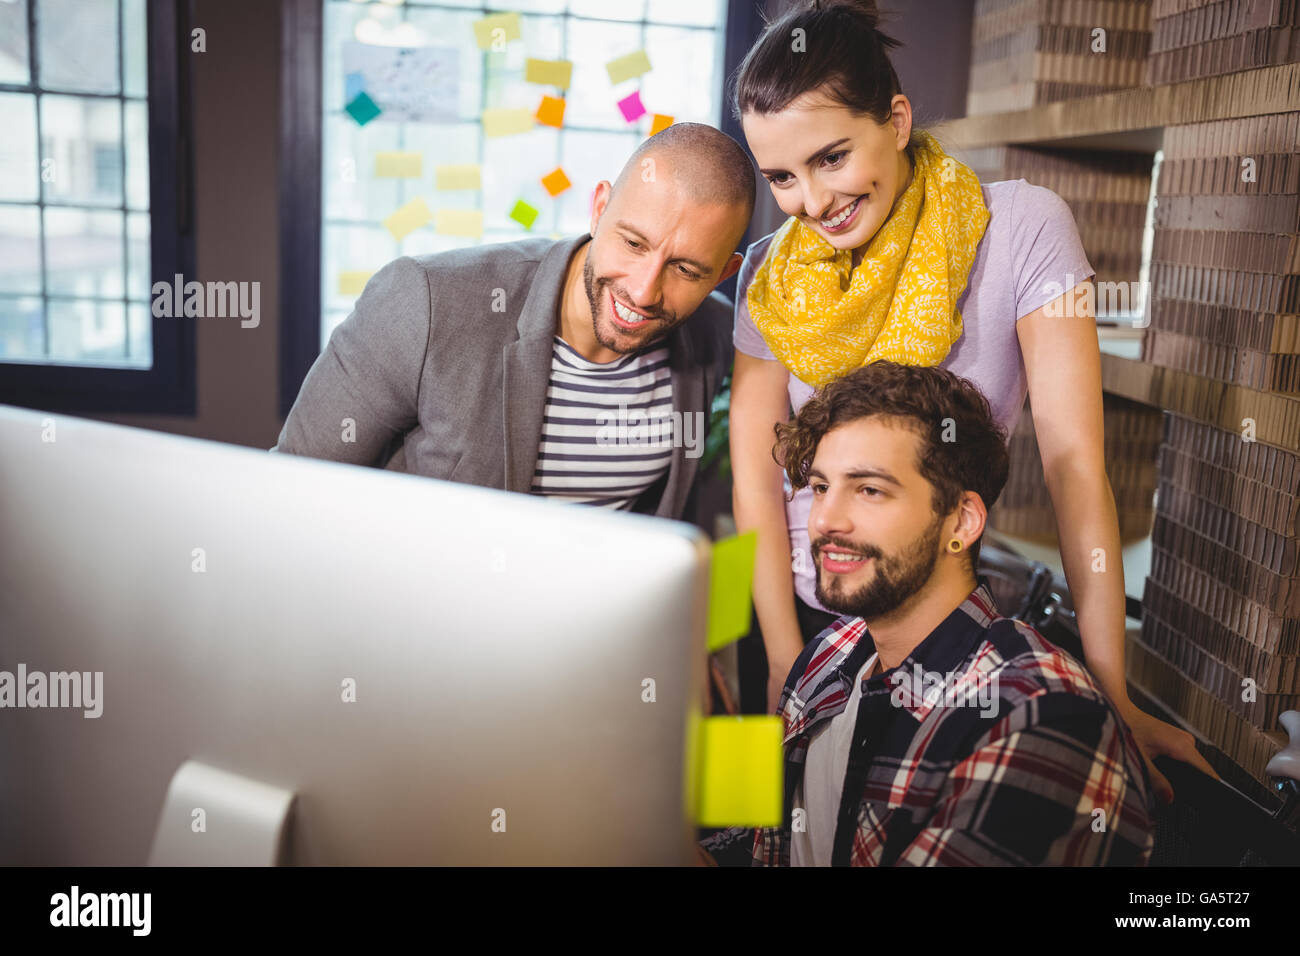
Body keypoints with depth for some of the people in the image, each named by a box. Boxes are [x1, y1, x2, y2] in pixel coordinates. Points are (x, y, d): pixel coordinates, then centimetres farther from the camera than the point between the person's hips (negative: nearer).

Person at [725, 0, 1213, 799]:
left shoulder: (1020, 227, -17)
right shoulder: (771, 279, -8)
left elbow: (1075, 462, -21)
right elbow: (755, 479, -8)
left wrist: (1113, 694, -22)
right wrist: (786, 661, -13)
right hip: (790, 611, 2)